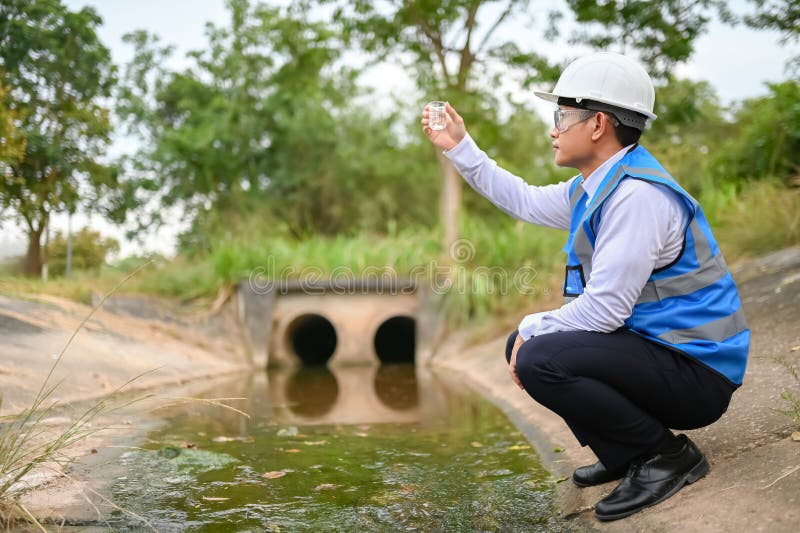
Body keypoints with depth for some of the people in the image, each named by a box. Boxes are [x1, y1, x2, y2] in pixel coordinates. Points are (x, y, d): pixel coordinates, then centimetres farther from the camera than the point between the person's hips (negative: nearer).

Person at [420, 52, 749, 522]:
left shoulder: (638, 195, -23)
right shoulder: (596, 187, 8)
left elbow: (605, 308, -25)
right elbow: (526, 201, 23)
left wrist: (534, 328, -10)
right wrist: (459, 147, 22)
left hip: (695, 370, -10)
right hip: (655, 345, 10)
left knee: (538, 359, -26)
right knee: (523, 343, 15)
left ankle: (666, 456, -7)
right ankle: (628, 457, 15)